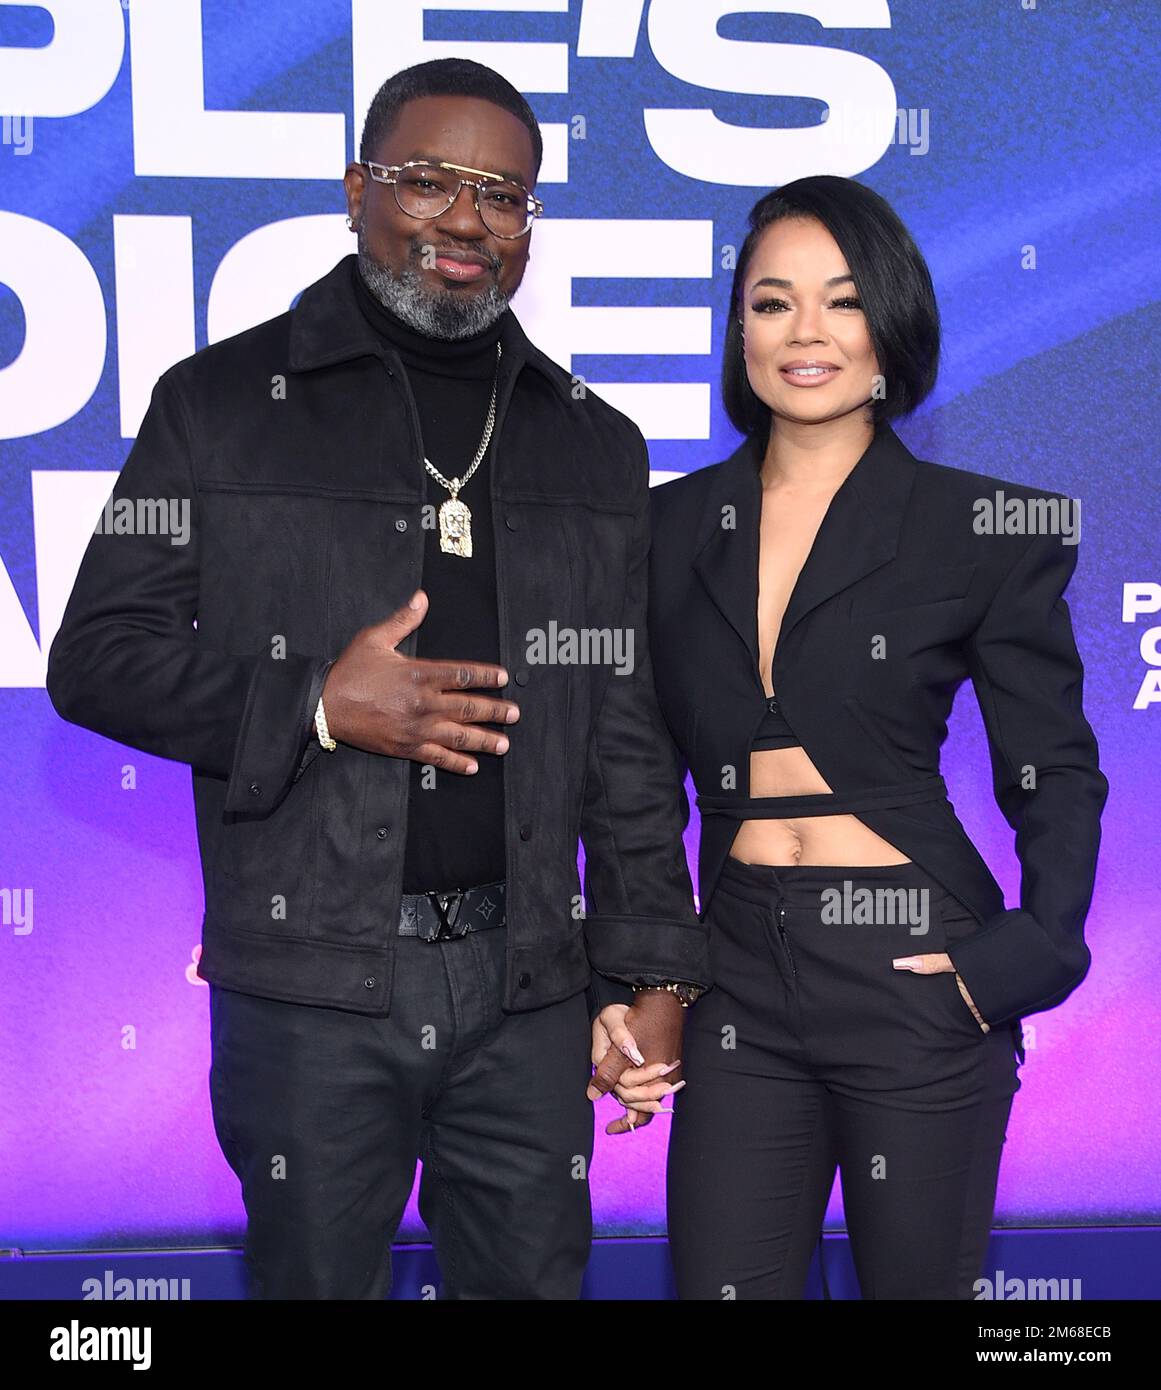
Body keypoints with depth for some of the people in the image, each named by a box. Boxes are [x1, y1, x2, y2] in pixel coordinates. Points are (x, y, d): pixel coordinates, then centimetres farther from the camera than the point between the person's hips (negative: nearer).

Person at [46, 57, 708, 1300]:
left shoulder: (594, 448, 11)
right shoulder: (222, 404, 2)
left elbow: (631, 741, 10)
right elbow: (96, 656, 0)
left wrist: (652, 972, 4)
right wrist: (316, 705, -14)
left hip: (526, 984, 3)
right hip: (311, 980, -2)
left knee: (537, 1279, 12)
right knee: (315, 1277, 10)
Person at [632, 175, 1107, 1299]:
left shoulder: (984, 529, -1)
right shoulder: (677, 523, 8)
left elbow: (1055, 774, 2)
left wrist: (1029, 956, -12)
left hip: (915, 970, -2)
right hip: (739, 975, 3)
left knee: (918, 1279, 8)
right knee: (720, 1284, 5)